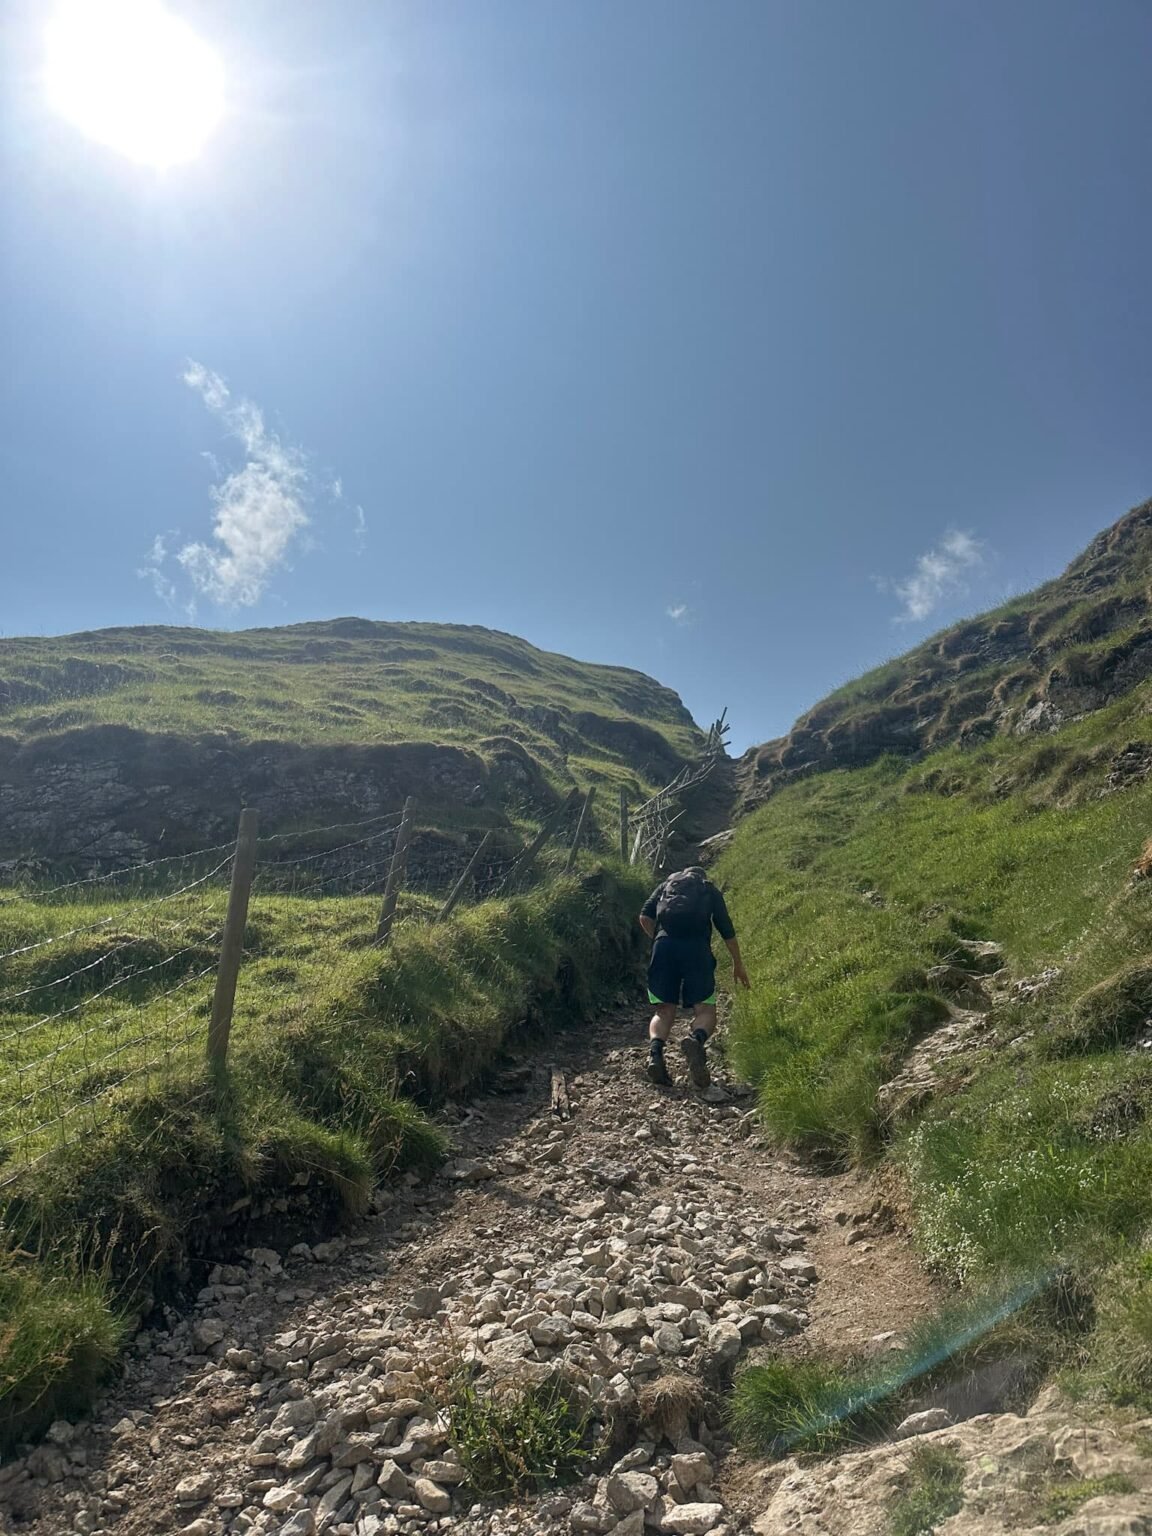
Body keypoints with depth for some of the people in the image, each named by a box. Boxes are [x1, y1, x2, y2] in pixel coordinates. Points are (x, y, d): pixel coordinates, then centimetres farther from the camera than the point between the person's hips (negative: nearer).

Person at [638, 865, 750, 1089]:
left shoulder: (667, 884, 27)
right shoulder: (710, 889, 24)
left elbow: (644, 917, 13)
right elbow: (727, 930, 19)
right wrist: (738, 965, 28)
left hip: (664, 946, 2)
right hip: (696, 947, -1)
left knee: (664, 1011, 7)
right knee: (705, 1010, 3)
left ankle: (655, 1051, -20)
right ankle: (696, 1039, -30)